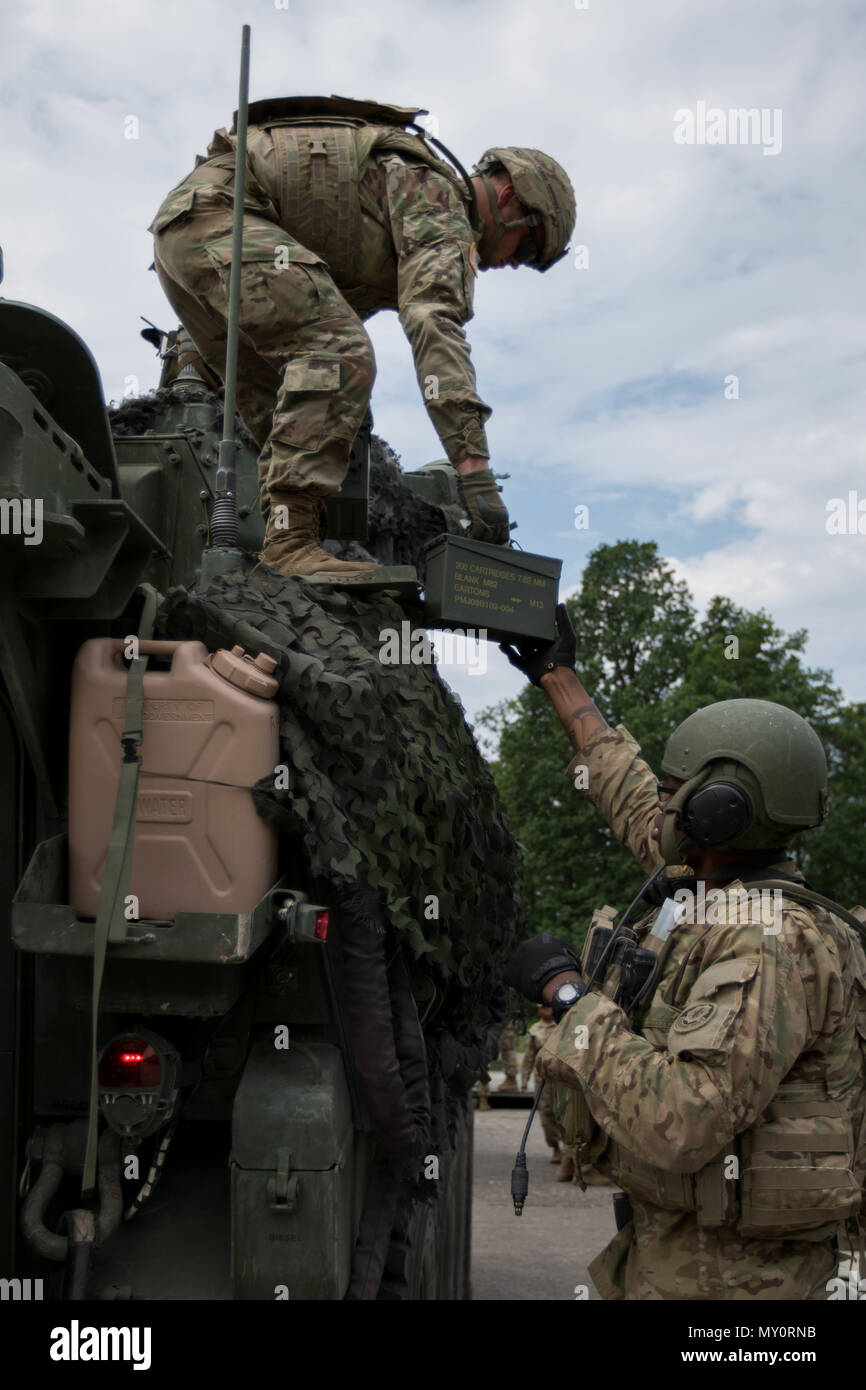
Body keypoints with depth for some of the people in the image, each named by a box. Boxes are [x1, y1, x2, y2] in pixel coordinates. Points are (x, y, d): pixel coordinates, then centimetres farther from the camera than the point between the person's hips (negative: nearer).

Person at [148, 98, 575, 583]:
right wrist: (475, 468, -30)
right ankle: (290, 543, -29)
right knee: (342, 353, -22)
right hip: (218, 210, -10)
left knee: (282, 406, 10)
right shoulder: (438, 195, -7)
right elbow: (435, 323, -22)